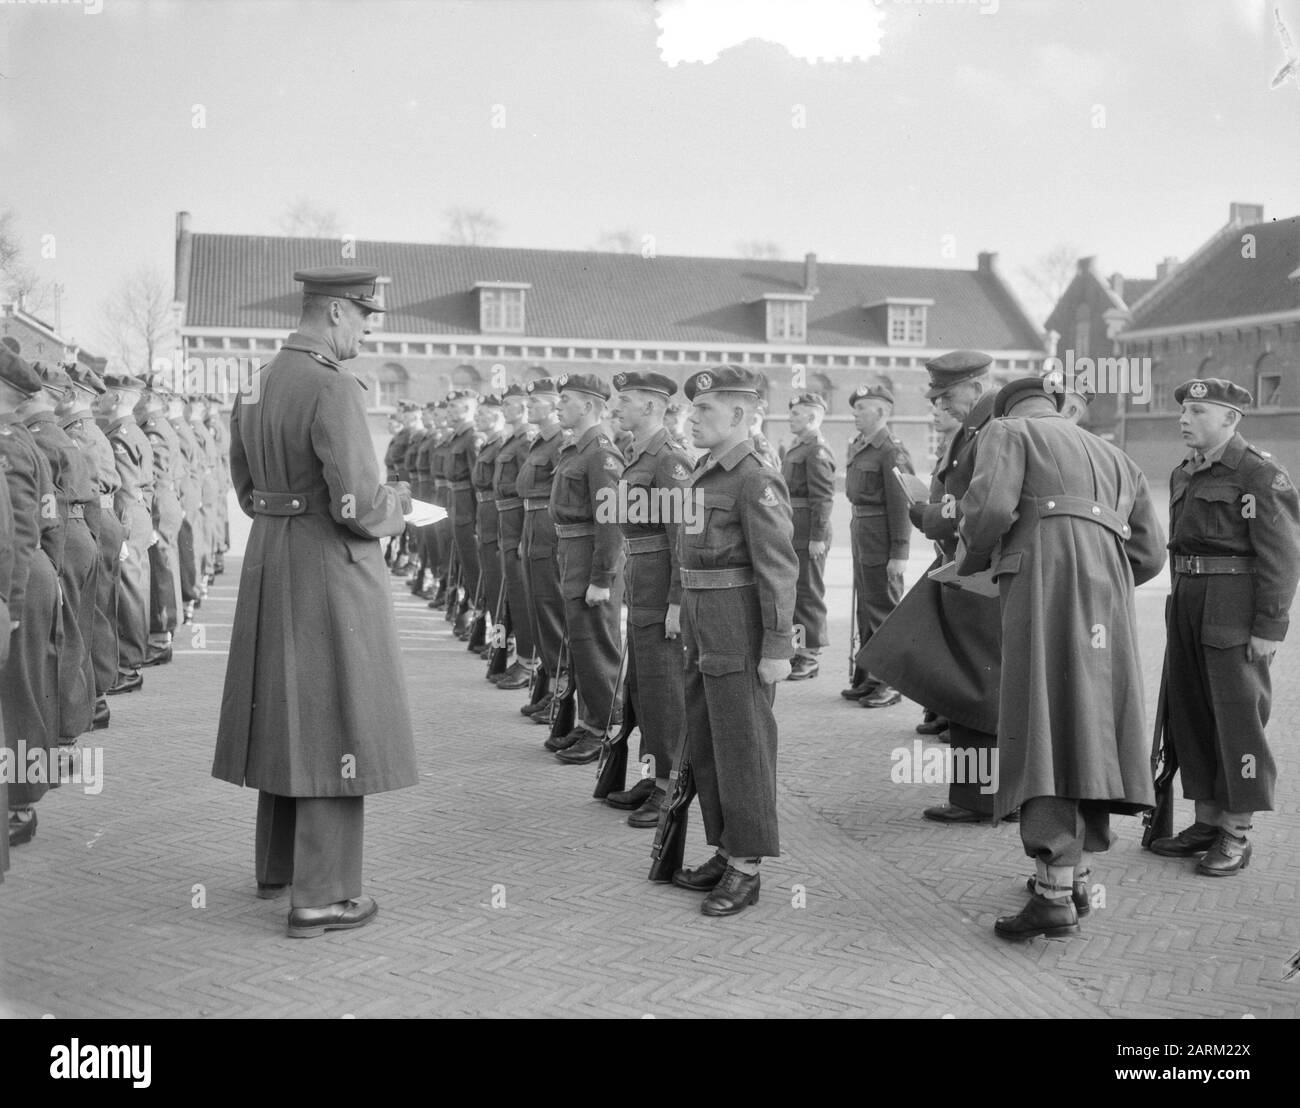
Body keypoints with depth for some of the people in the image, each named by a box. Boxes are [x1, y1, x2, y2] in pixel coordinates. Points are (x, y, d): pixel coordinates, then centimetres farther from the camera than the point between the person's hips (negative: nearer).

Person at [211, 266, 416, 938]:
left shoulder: (259, 384, 10)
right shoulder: (333, 389, -18)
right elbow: (357, 502, -22)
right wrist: (395, 505, -2)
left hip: (270, 557, 9)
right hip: (331, 565, -9)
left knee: (284, 713, 19)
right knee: (335, 722, -1)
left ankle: (278, 863, 33)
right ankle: (321, 894, 4)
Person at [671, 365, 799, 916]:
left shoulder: (757, 482, -15)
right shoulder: (704, 474, 12)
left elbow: (779, 569, -17)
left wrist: (777, 648, -19)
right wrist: (688, 620, 15)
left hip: (741, 637, -9)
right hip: (703, 634, 9)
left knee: (742, 748, 0)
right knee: (703, 746, 15)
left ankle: (746, 869, 9)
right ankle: (725, 852, 27)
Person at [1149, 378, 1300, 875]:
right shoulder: (1184, 476, 15)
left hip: (1237, 612, -8)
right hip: (1188, 604, 9)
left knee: (1237, 717, -2)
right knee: (1189, 712, 11)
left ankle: (1237, 836, 7)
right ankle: (1208, 823, 22)